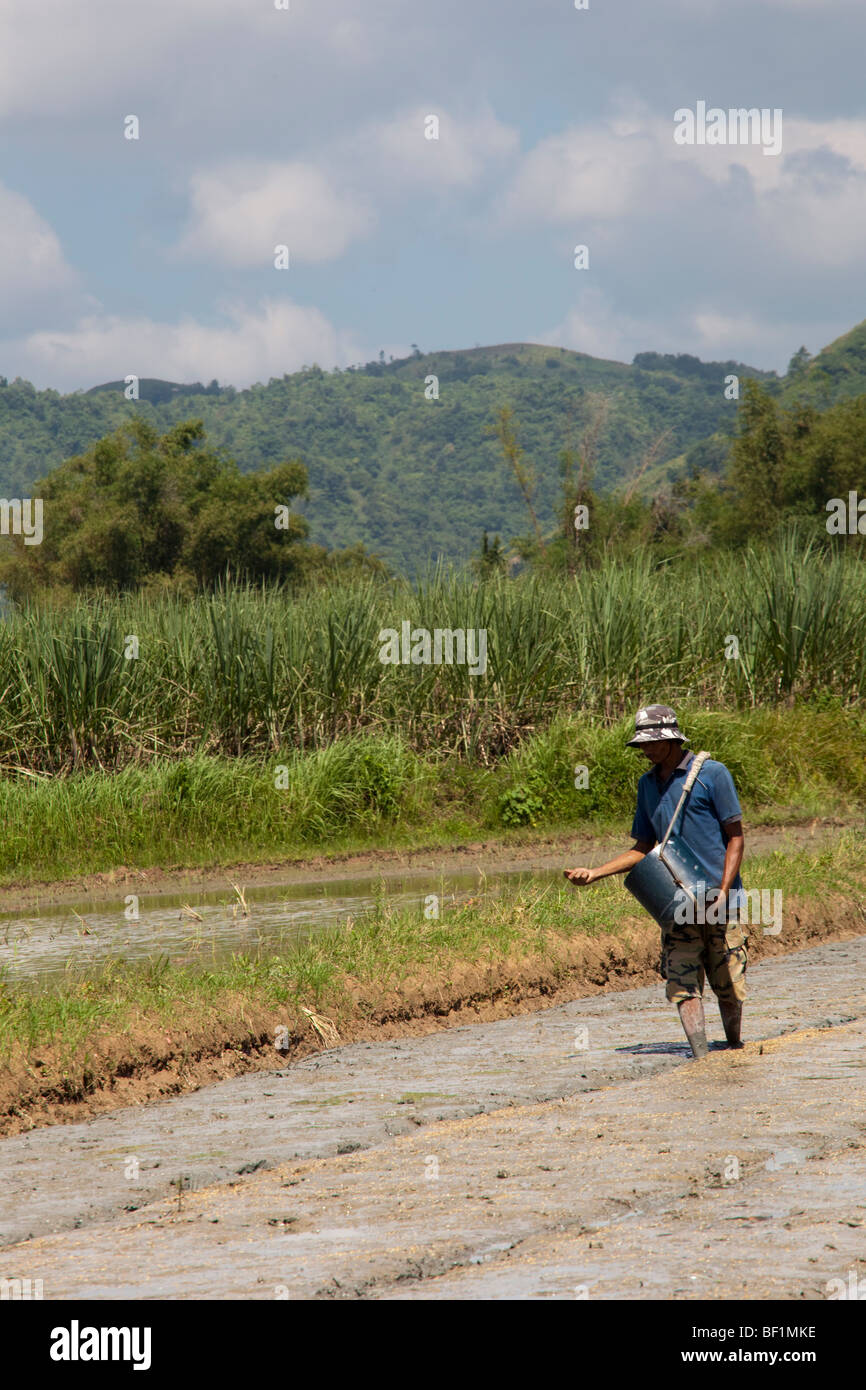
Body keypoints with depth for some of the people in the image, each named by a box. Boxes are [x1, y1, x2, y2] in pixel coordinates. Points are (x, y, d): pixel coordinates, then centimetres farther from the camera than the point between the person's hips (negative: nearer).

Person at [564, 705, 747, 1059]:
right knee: (682, 985, -8)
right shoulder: (648, 784, 15)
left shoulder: (711, 773, -2)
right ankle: (701, 1057, -10)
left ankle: (735, 1050, 20)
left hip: (719, 897, -4)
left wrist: (723, 892, -13)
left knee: (727, 984, 1)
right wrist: (594, 873, 9)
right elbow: (643, 848, 21)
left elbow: (735, 837, -2)